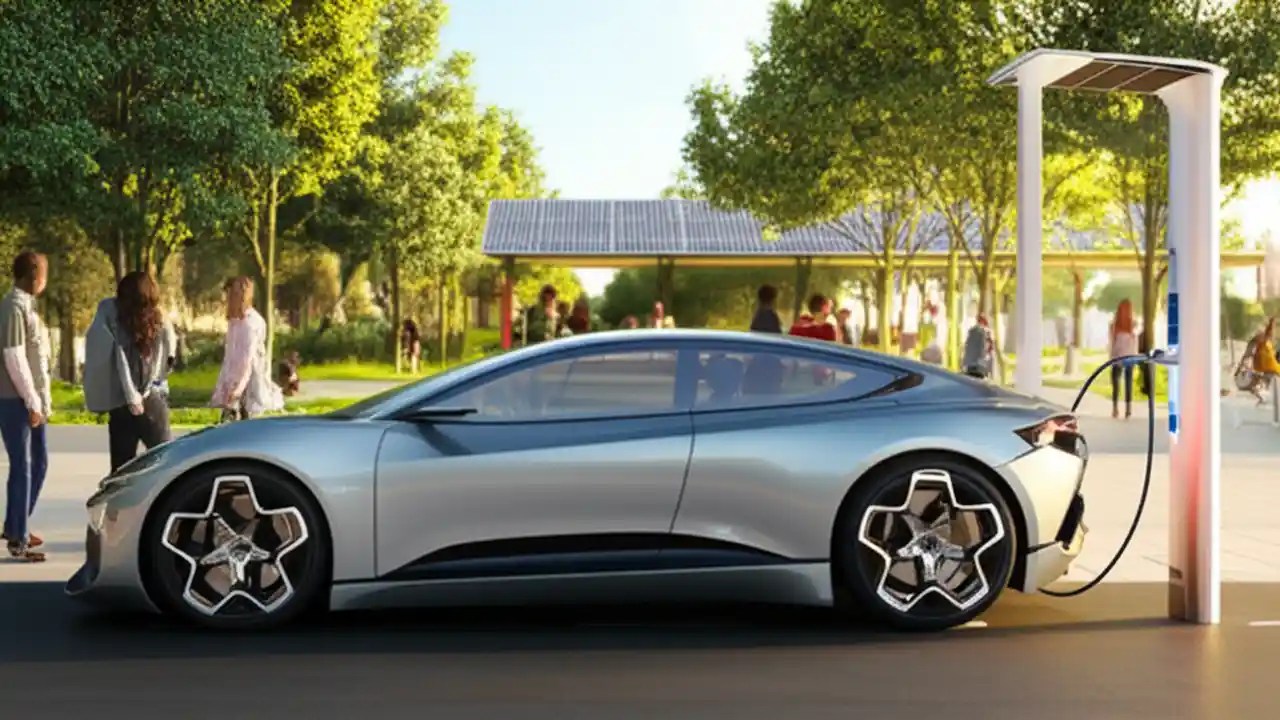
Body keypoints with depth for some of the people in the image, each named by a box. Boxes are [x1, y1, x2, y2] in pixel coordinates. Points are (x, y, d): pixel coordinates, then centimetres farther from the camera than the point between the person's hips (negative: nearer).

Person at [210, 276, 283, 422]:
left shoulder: (252, 321, -14)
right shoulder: (234, 321, 13)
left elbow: (249, 356, -20)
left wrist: (239, 385, -27)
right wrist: (223, 382, 13)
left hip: (248, 380, -8)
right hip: (232, 378, 8)